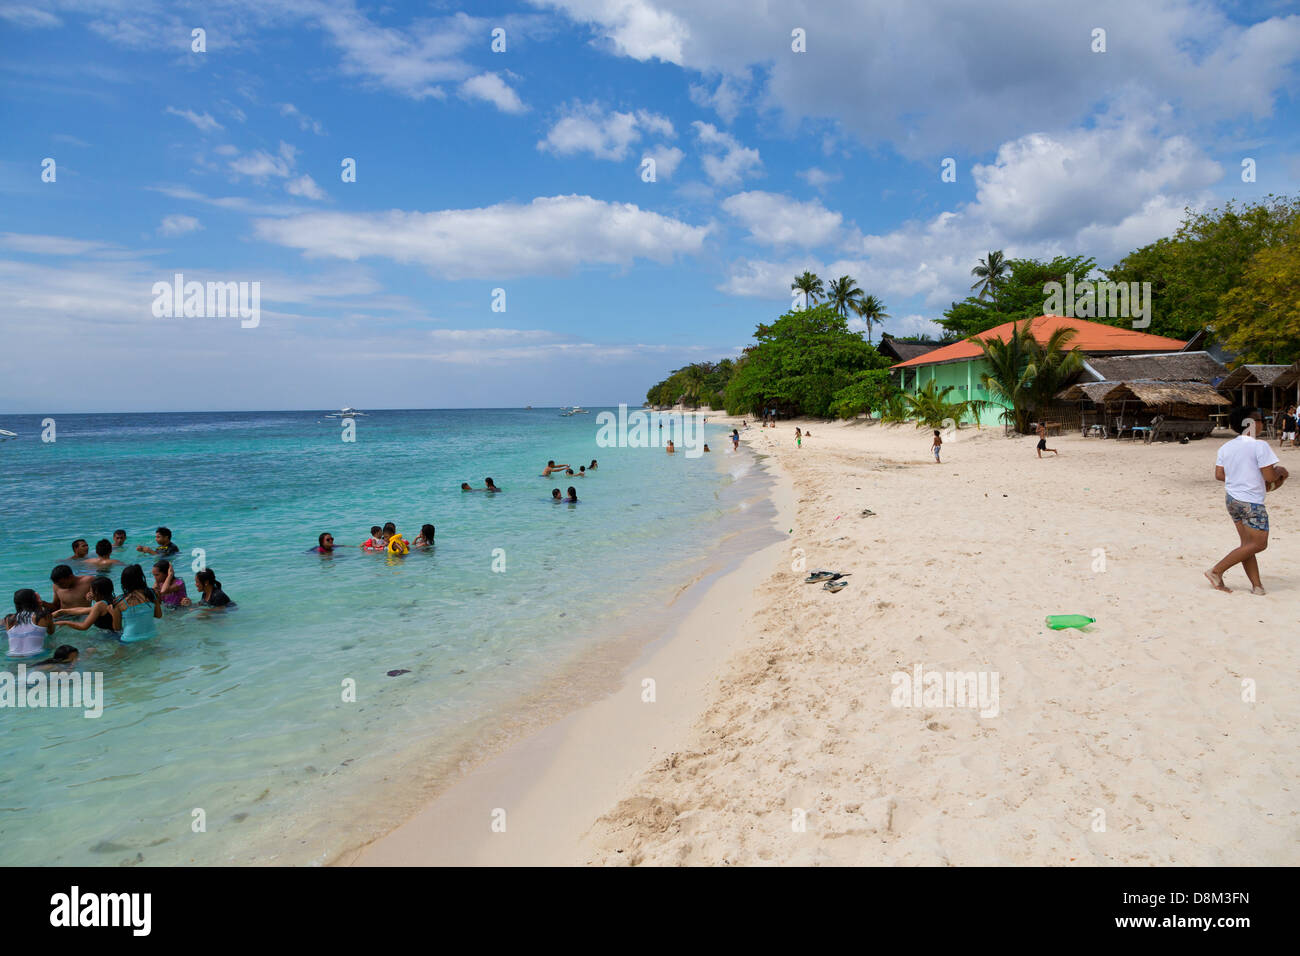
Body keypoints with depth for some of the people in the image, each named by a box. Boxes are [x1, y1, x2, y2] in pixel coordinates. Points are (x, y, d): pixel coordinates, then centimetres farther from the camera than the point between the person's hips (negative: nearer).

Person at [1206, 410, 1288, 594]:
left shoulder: (1226, 446, 6)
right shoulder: (1260, 446, -15)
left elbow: (1218, 474, 8)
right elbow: (1270, 477, -15)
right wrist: (1281, 471, 6)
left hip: (1232, 499, 8)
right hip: (1252, 503, -8)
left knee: (1247, 543, 12)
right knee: (1259, 544, 2)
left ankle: (1257, 585, 14)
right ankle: (1216, 571, -1)